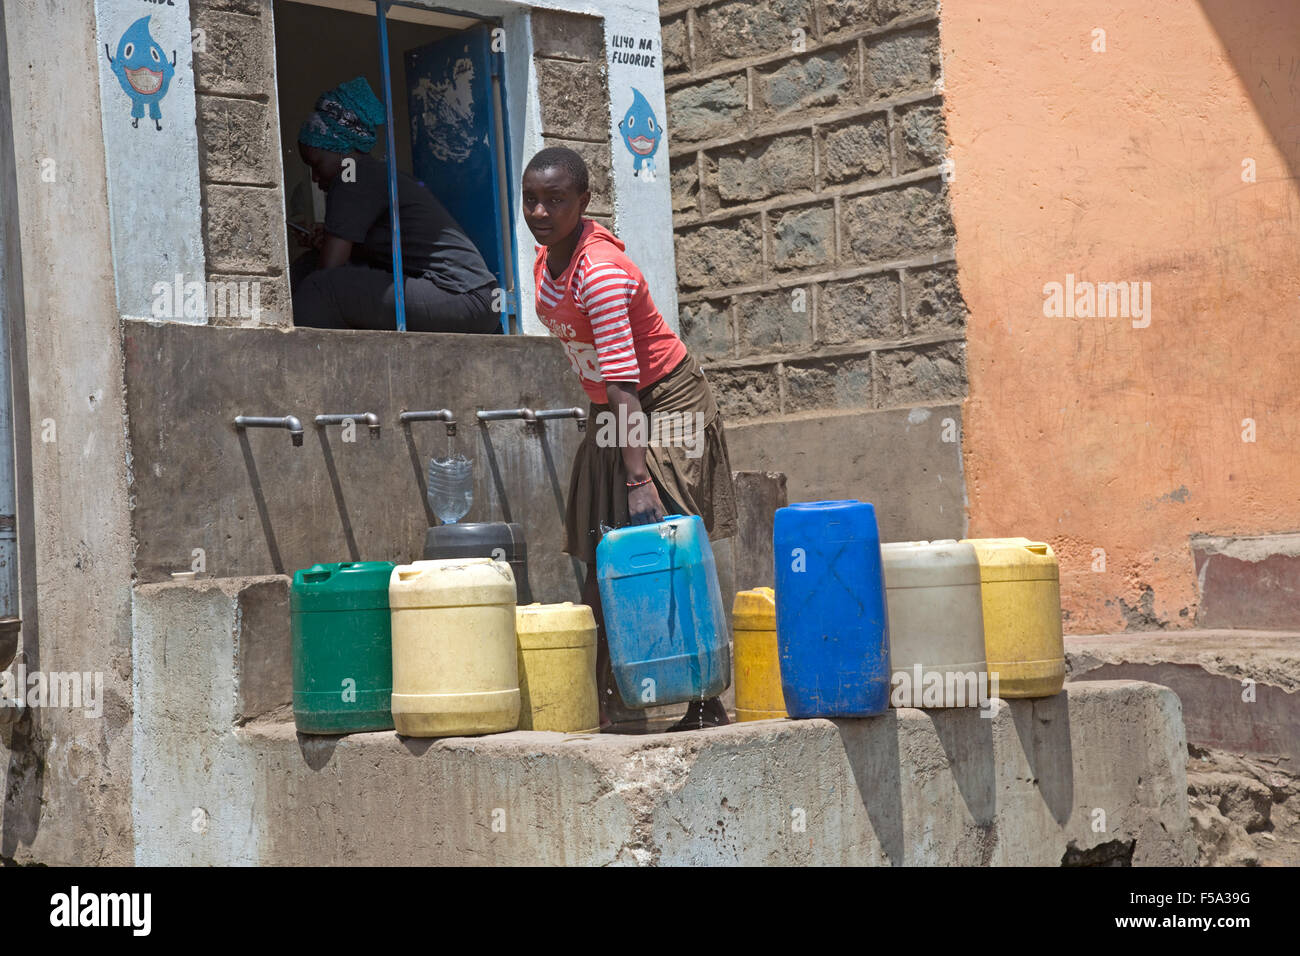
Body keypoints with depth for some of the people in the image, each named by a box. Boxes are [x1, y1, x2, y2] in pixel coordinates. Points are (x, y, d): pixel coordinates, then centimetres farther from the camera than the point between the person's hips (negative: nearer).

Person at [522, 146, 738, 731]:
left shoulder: (601, 272, -25)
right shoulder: (546, 262, 2)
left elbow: (623, 384, -31)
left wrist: (639, 479, -36)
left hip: (666, 403, -9)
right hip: (610, 414, 9)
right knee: (602, 558, 7)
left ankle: (704, 699, -12)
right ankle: (601, 695, 14)